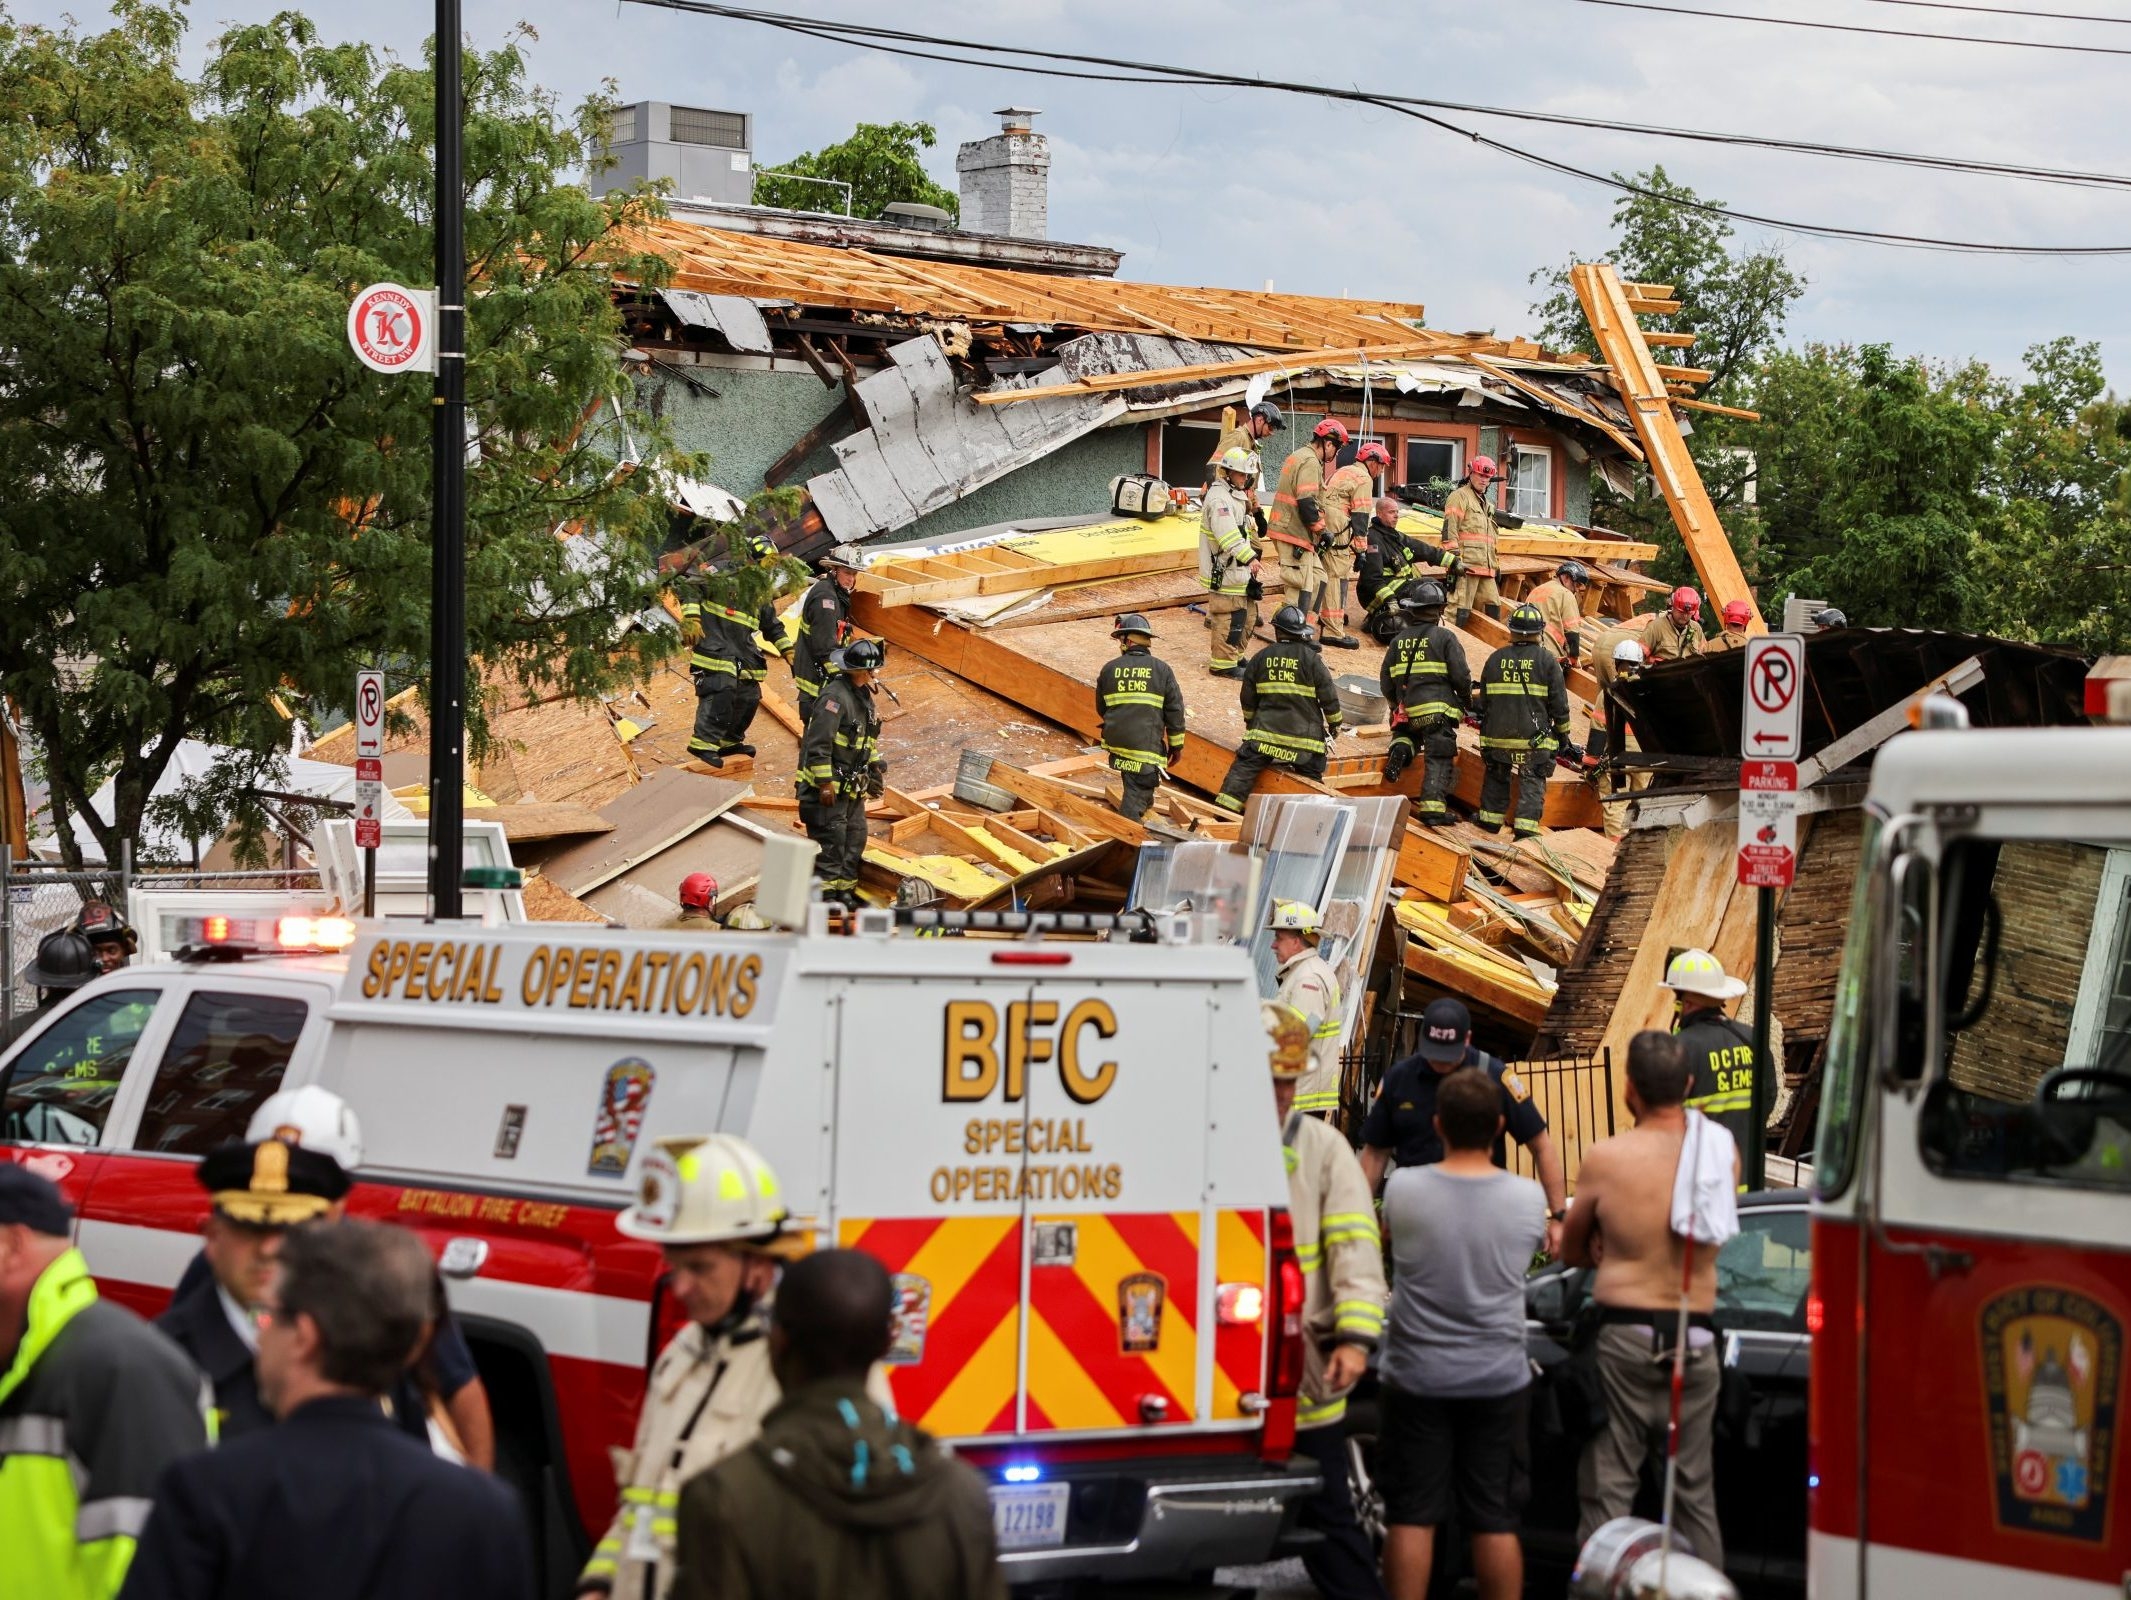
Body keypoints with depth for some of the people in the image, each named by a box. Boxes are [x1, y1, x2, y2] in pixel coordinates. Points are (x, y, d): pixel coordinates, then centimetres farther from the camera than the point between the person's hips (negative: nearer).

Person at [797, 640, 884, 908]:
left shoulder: (863, 695, 11)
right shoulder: (835, 697, -21)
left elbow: (869, 737, 26)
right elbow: (819, 745, -24)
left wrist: (876, 765, 19)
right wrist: (825, 784, -23)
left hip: (851, 786, 10)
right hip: (828, 785, -10)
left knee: (855, 837, 12)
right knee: (831, 841, -8)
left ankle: (846, 891, 21)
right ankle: (826, 894, -3)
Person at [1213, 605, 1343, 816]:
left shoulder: (1261, 657, 3)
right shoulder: (1311, 658, -5)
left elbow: (1248, 697, 12)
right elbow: (1328, 696, -1)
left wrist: (1250, 722, 30)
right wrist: (1334, 724, 15)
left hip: (1265, 731, 1)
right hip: (1304, 734, -1)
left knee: (1243, 769, 2)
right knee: (1310, 777, 11)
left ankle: (1224, 811, -7)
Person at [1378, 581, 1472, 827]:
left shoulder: (1399, 640, 9)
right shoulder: (1445, 637, -3)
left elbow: (1385, 681, 13)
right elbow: (1461, 675, -6)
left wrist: (1396, 705, 30)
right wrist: (1468, 702, 12)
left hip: (1407, 710, 4)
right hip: (1438, 710, -4)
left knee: (1408, 733, 32)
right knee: (1438, 760, -2)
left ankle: (1401, 748, -1)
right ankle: (1433, 808, -12)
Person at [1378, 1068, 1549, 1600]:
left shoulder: (1403, 1188, -14)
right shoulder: (1528, 1198, -11)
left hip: (1416, 1376, -1)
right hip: (1500, 1378, 1)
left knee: (1410, 1517, 6)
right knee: (1496, 1523, 7)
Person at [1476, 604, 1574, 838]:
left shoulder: (1495, 659, 6)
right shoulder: (1547, 660, -4)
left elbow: (1484, 701, 14)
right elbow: (1559, 704, -3)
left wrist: (1485, 729, 28)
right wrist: (1563, 736, 8)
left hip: (1498, 734, 3)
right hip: (1535, 738, -3)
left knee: (1497, 776, 21)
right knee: (1532, 783, 0)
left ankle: (1491, 817, 27)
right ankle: (1526, 825, -8)